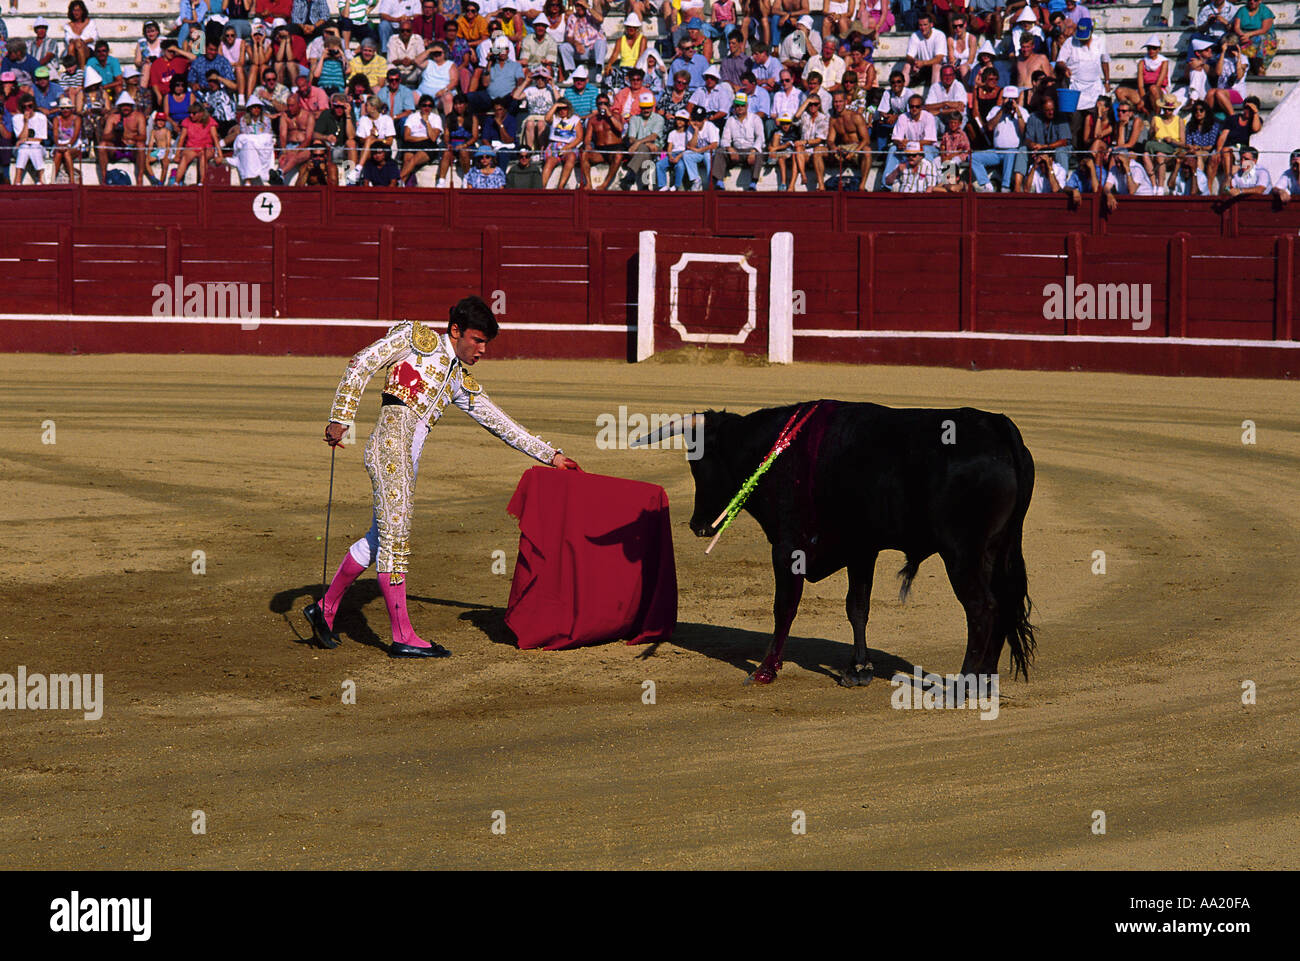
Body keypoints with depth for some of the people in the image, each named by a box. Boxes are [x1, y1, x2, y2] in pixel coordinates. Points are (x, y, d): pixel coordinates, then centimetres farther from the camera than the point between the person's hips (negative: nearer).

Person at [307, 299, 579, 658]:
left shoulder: (461, 381, 22)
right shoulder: (415, 337, 3)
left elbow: (499, 423, 25)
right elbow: (361, 365, -1)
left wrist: (551, 455, 21)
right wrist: (340, 420, -8)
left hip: (408, 459, 8)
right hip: (391, 443, -8)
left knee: (379, 539, 10)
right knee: (395, 536, -9)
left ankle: (325, 609, 25)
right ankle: (402, 637, -10)